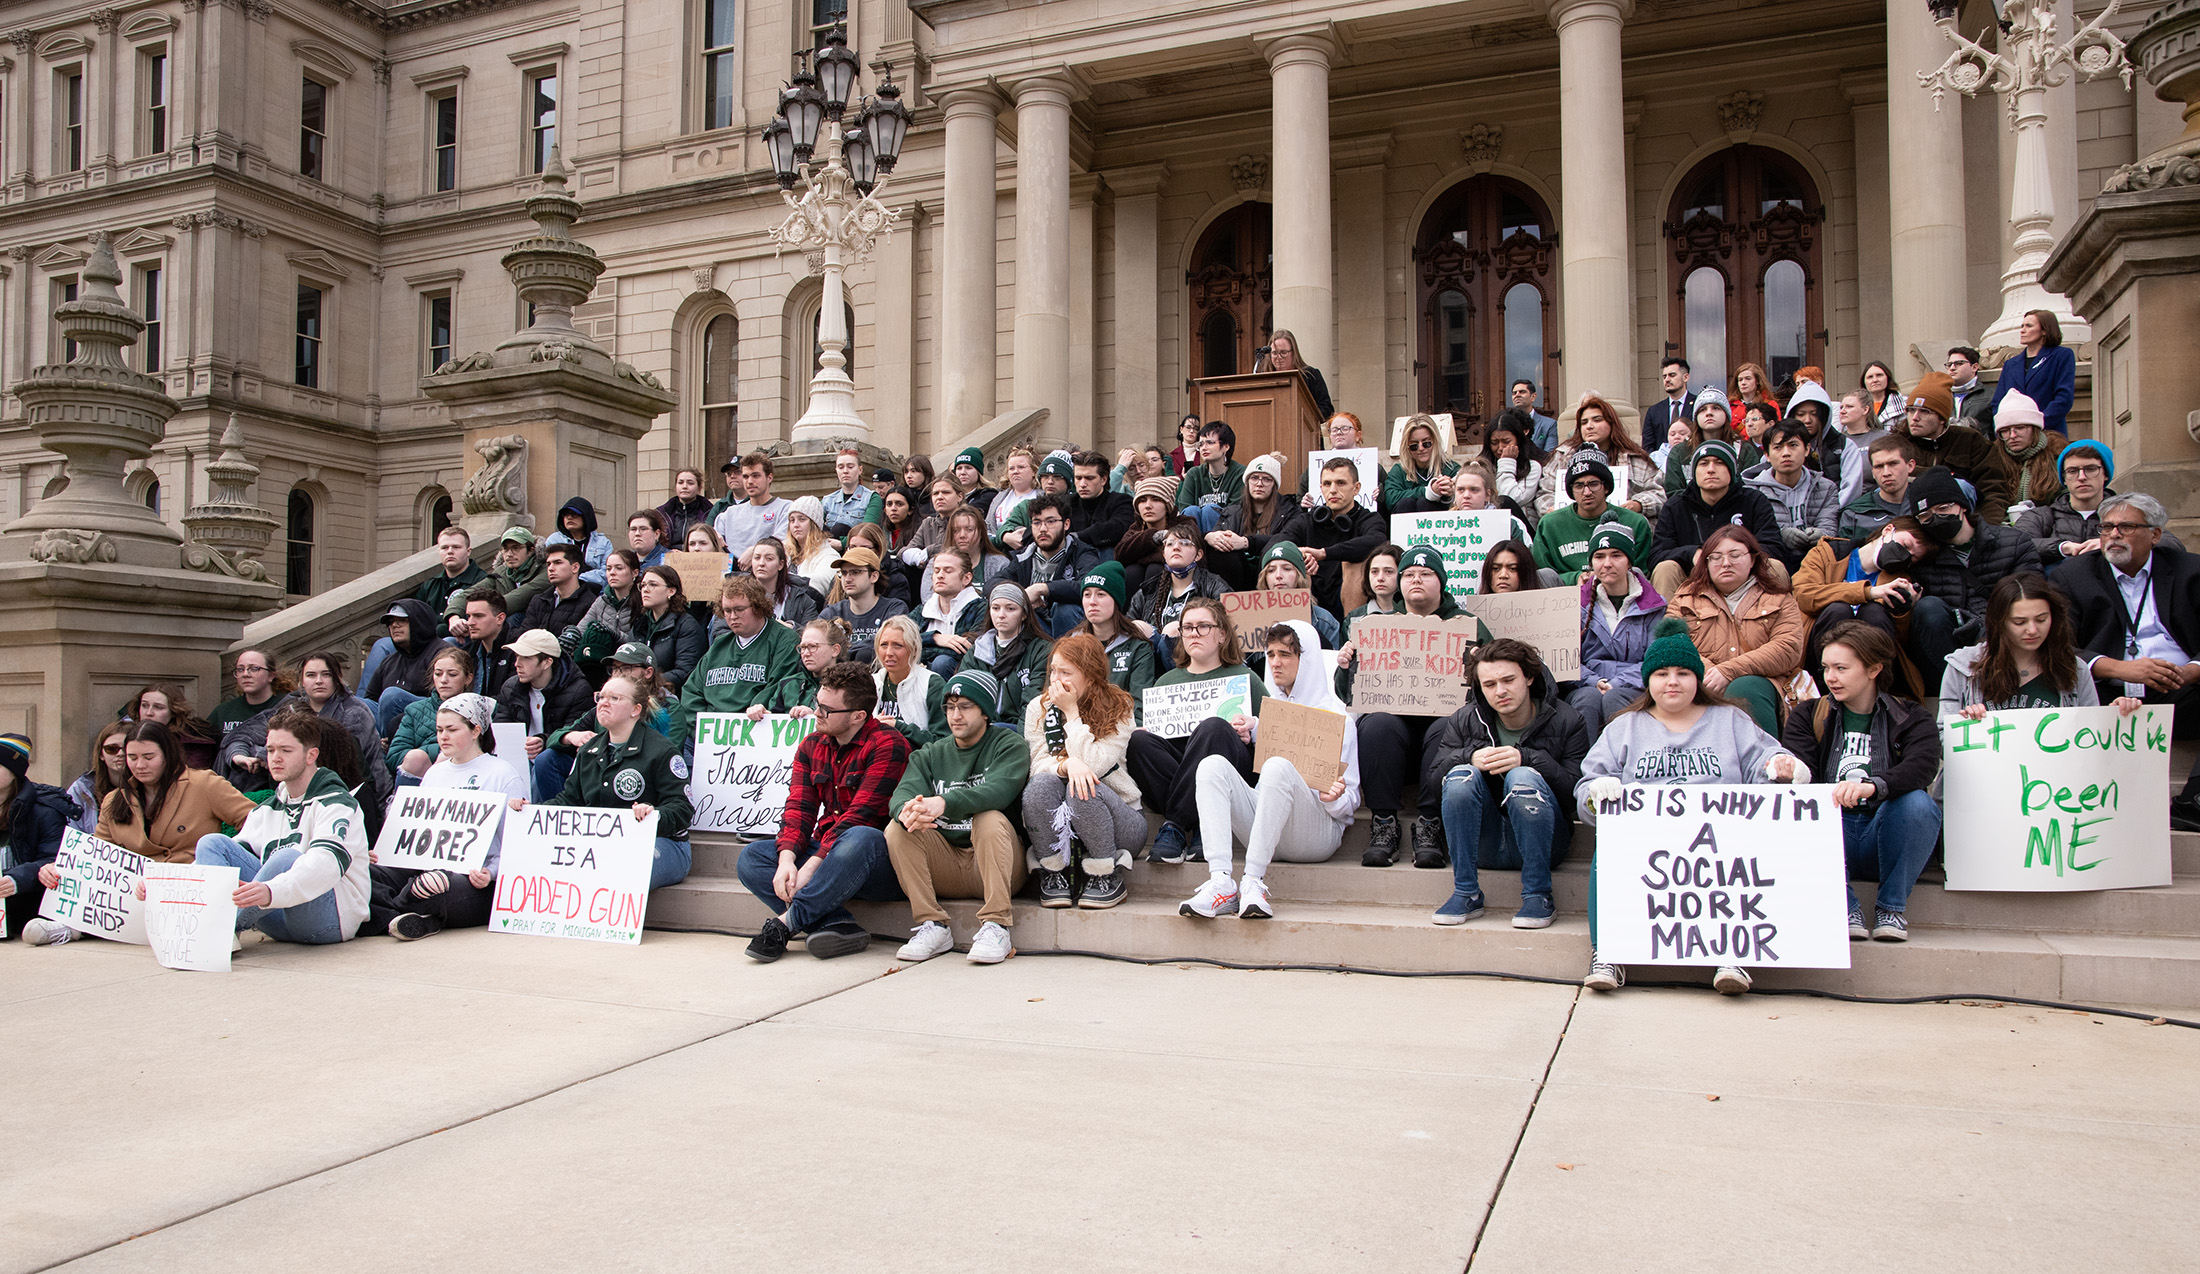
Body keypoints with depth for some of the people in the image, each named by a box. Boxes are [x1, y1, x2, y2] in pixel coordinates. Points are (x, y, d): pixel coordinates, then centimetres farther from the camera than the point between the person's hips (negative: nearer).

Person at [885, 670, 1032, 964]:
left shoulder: (1008, 745, 2)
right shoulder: (930, 754, 15)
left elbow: (999, 790, -20)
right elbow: (903, 792, -5)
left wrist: (944, 803, -38)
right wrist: (906, 810, -33)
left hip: (995, 863, -4)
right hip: (945, 867, 4)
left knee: (990, 819, -31)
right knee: (897, 828, -17)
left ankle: (996, 927, -30)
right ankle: (933, 927, -19)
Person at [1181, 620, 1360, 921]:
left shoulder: (1334, 714, 5)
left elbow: (1349, 801, 3)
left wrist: (1332, 798, -20)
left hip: (1318, 832, -5)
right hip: (1264, 831, 5)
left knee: (1278, 767, -33)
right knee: (1212, 764, -19)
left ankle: (1253, 882, -37)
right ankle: (1220, 883, -37)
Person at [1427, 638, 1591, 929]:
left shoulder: (1565, 721, -4)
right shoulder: (1465, 720, 2)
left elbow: (1576, 792, -13)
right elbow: (1433, 777, -4)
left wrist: (1527, 759, -26)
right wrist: (1470, 756, -23)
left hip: (1545, 843, -2)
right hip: (1484, 845, 2)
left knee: (1523, 776, -29)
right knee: (1462, 774, -23)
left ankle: (1538, 896, -22)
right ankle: (1466, 894, -19)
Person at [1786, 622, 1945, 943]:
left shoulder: (1911, 718, 6)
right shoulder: (1809, 717, 13)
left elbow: (1922, 767, -17)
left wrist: (1872, 786, -38)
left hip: (1884, 839, 0)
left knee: (1917, 802, -32)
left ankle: (1892, 906, -13)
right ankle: (1845, 907, -22)